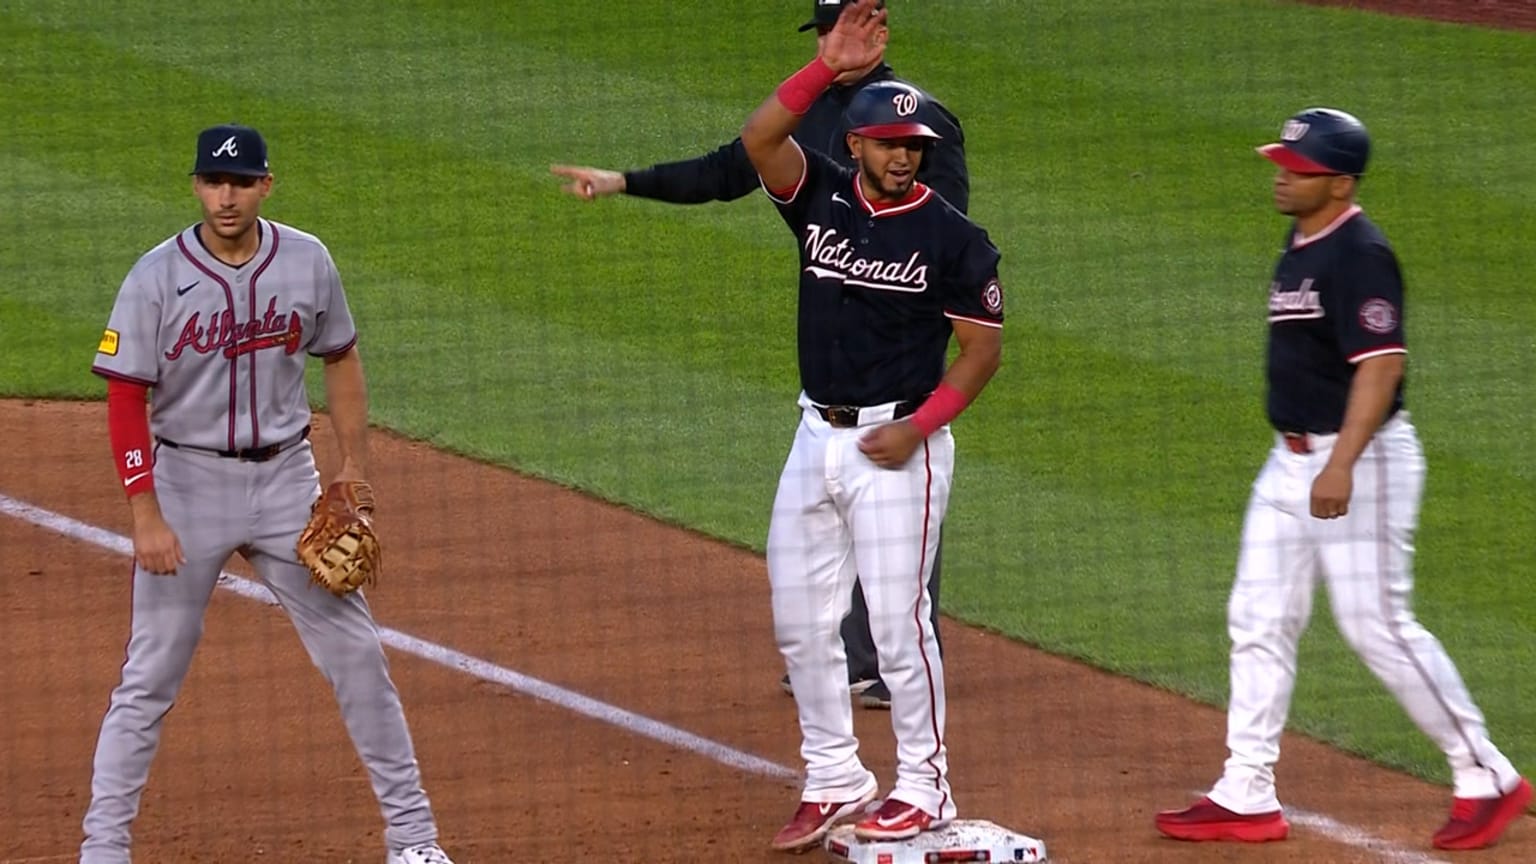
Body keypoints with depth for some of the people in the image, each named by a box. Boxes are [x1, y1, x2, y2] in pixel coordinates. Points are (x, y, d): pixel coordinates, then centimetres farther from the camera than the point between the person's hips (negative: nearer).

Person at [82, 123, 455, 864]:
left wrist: (354, 469, 6)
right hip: (189, 478, -3)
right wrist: (146, 516, -18)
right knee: (151, 674, -1)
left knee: (355, 650, 4)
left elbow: (341, 360, 12)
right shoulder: (157, 278, -11)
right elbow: (126, 402, -10)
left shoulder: (307, 262, -2)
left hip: (286, 477, 3)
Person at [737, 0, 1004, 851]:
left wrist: (918, 427, -14)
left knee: (897, 620, -4)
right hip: (817, 435, 5)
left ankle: (923, 788, 8)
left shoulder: (951, 237, -8)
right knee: (800, 620, 8)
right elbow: (758, 138, -15)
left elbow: (982, 347, -5)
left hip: (896, 445, -5)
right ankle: (834, 781, 20)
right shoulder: (820, 197, 2)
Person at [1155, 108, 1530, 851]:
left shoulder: (1359, 255, -18)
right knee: (1258, 621, 8)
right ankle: (1246, 798, 13)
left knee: (1377, 625, -7)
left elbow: (1380, 366, -26)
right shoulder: (1300, 247, 11)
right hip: (1292, 458, 10)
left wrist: (1341, 466, -35)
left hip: (1360, 459, -10)